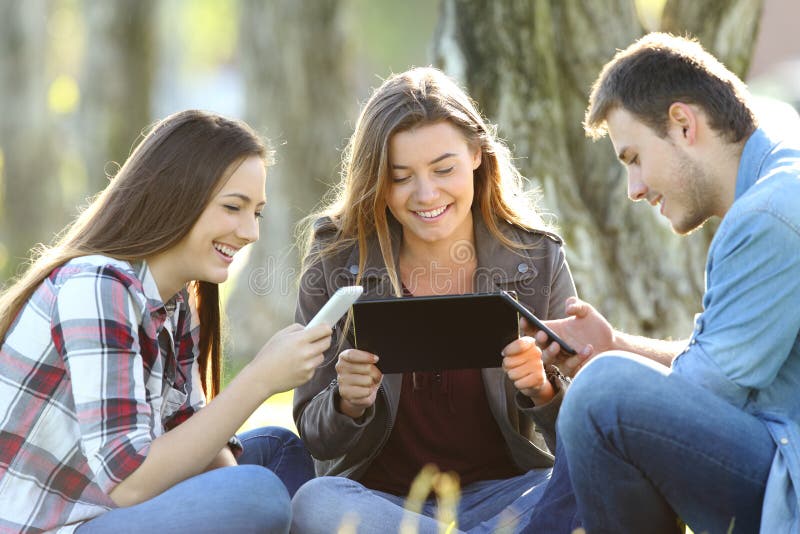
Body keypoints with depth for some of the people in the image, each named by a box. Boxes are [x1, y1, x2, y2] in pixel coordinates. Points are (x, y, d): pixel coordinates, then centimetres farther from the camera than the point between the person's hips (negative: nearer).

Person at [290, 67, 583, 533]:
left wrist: (542, 390, -23)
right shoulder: (336, 262, -3)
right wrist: (348, 404, -22)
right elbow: (317, 439, 1)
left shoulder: (538, 259, -2)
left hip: (504, 496, 0)